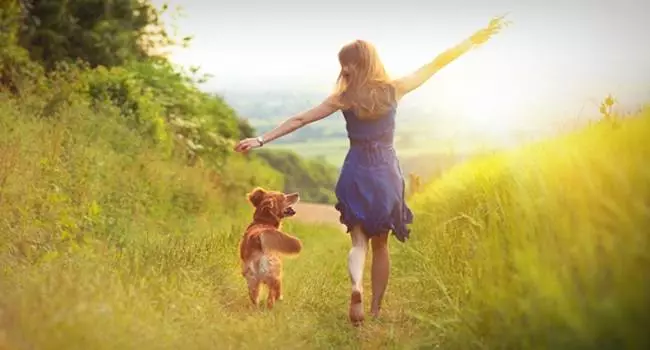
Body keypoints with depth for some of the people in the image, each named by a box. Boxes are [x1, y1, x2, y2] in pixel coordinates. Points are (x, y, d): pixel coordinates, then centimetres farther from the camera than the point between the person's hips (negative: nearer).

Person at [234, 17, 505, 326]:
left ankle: (356, 287, -22)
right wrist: (476, 38, 15)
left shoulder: (343, 98, -4)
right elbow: (436, 65, 6)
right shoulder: (393, 89, -2)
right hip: (386, 173, 1)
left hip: (356, 173, -1)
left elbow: (299, 120, -3)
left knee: (359, 240, 8)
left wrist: (260, 140, 2)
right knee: (380, 244, 15)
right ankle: (375, 310, 19)